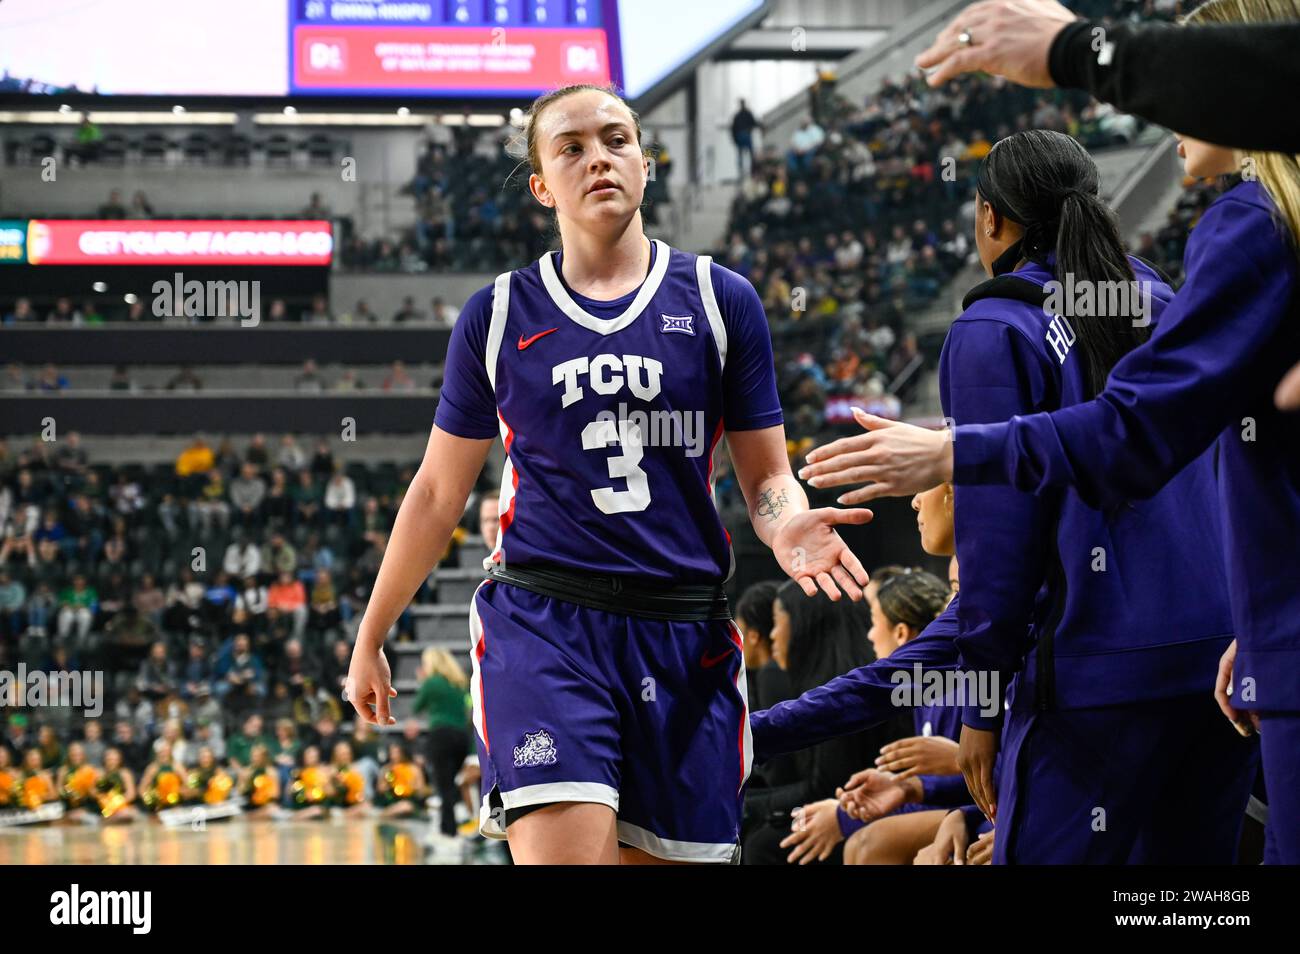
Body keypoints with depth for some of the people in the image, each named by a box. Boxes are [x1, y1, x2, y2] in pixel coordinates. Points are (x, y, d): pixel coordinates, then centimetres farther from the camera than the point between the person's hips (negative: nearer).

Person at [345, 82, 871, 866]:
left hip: (685, 634, 2)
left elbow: (766, 476, 9)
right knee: (565, 852, -21)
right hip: (542, 621, -2)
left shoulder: (721, 301, 8)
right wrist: (370, 638, 19)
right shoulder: (499, 315, 8)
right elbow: (438, 493, 16)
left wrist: (787, 525, -15)